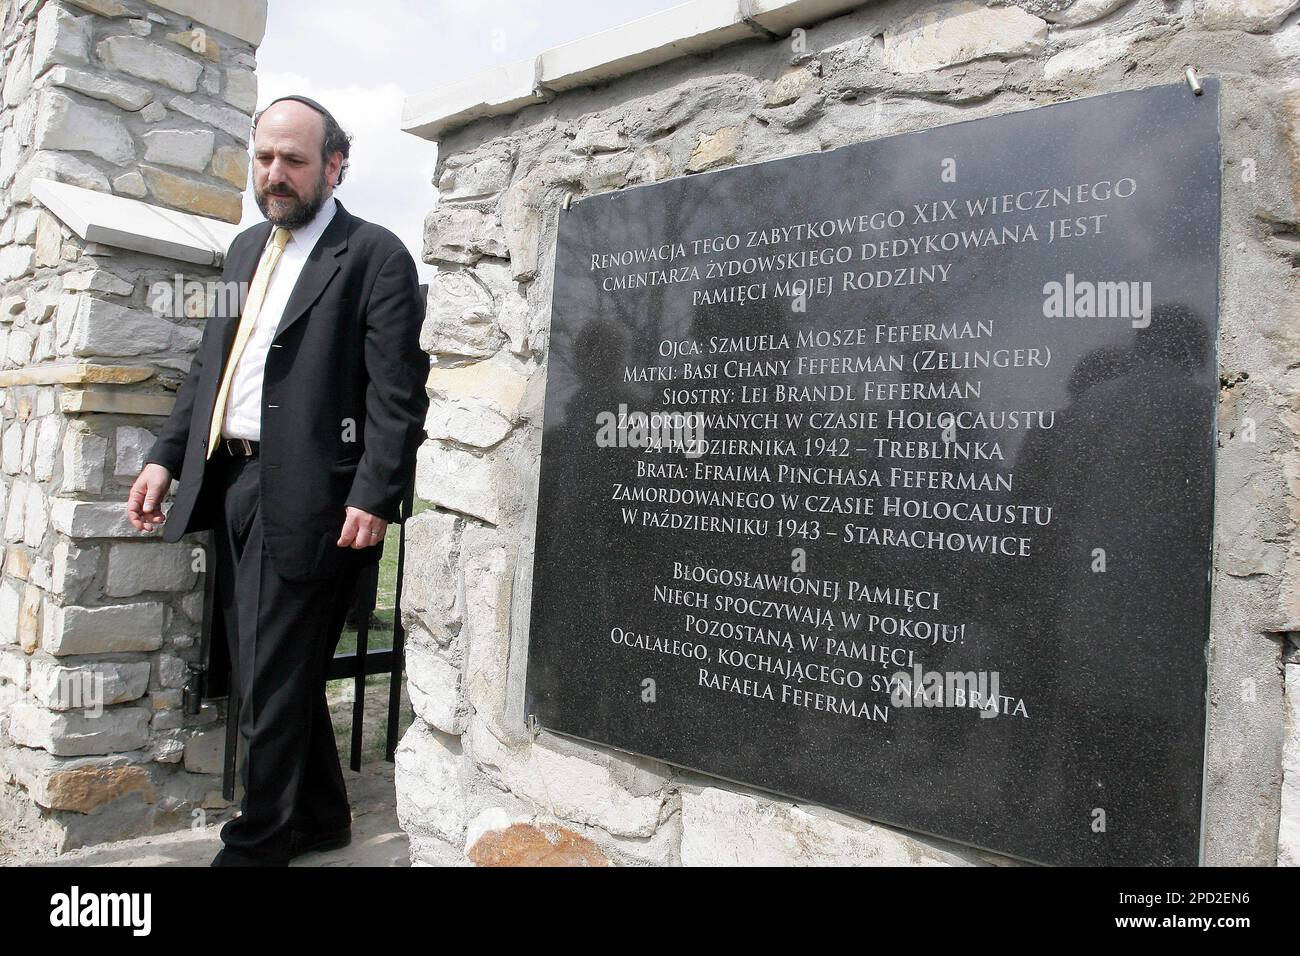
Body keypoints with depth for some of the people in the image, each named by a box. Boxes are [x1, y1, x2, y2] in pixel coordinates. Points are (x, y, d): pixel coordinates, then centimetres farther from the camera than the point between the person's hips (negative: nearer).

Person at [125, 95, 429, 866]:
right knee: (271, 673, 15)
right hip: (232, 486, 8)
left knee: (273, 681, 0)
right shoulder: (247, 248, 20)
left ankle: (257, 844, 19)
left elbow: (398, 391, -12)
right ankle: (319, 816, 33)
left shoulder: (374, 254, -5)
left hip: (306, 497, -8)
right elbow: (209, 364, 22)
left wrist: (374, 498, -20)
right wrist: (167, 456, 13)